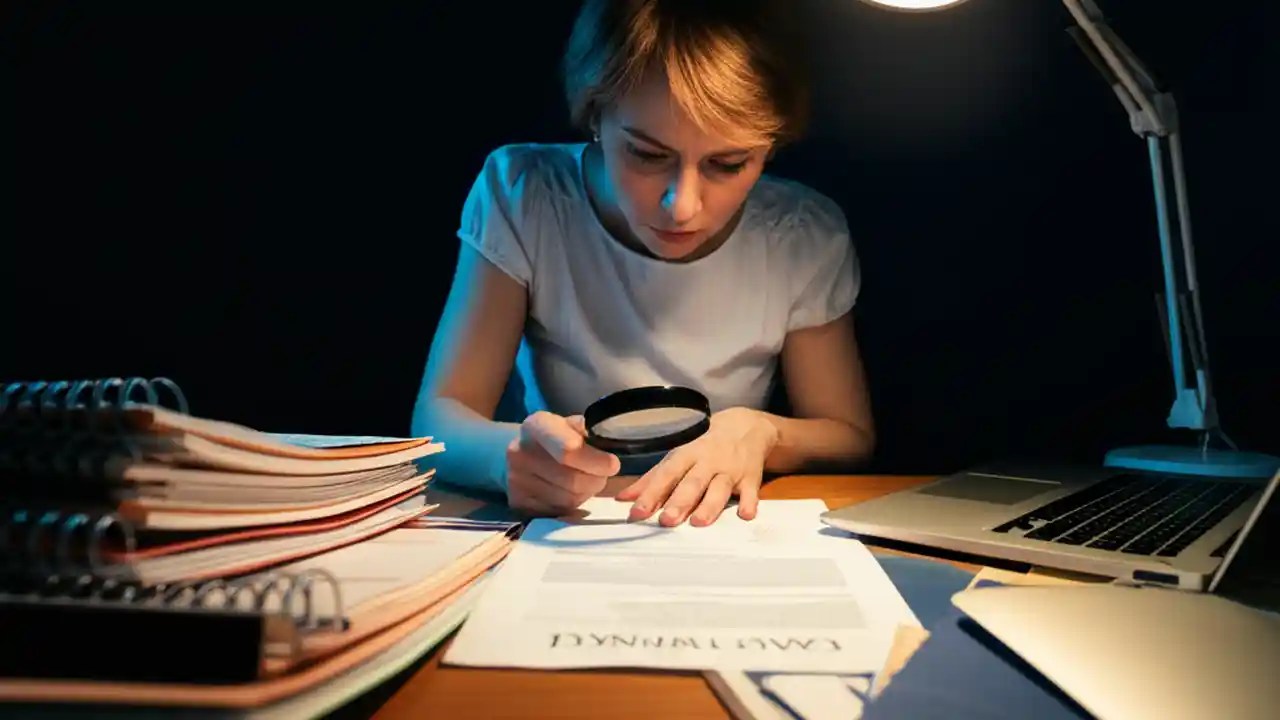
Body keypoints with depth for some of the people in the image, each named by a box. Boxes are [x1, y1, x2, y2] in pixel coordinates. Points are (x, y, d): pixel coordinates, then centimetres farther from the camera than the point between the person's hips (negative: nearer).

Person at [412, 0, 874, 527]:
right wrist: (510, 453, -36)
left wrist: (760, 432, -22)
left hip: (722, 534, 1)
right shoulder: (521, 196, -15)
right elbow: (440, 417, -15)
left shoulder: (807, 239, -12)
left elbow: (852, 439, -1)